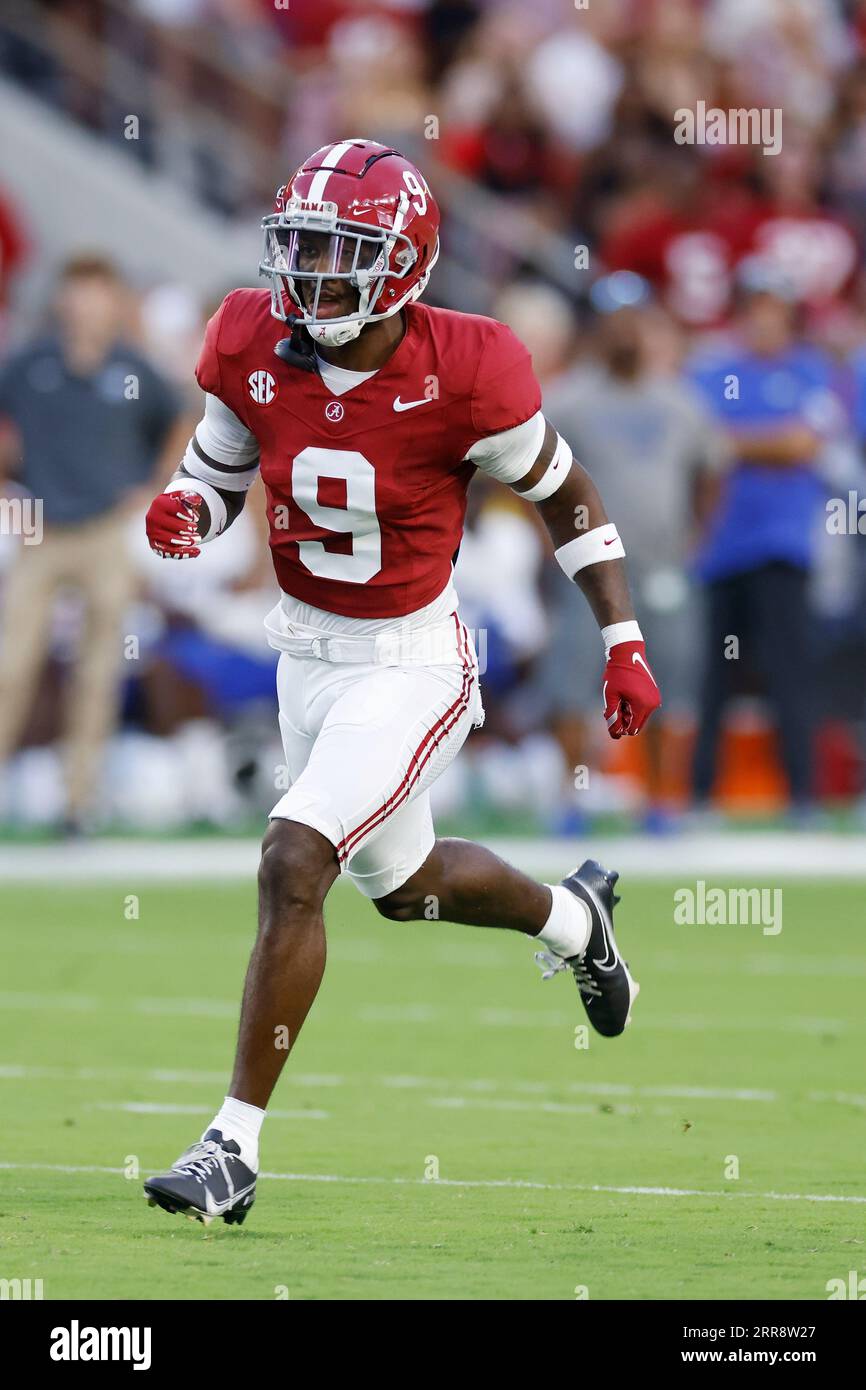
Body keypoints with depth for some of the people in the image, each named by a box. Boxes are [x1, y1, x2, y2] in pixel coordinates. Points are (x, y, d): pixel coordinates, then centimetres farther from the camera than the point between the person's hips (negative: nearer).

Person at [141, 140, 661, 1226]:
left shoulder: (462, 374, -21)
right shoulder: (254, 347, -10)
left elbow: (563, 496, -6)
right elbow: (217, 474, 7)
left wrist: (625, 646, -5)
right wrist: (184, 512, -17)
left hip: (413, 667, -6)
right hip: (307, 656, 6)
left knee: (293, 866, -21)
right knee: (400, 882, 24)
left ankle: (236, 1147, -15)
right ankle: (572, 917, 57)